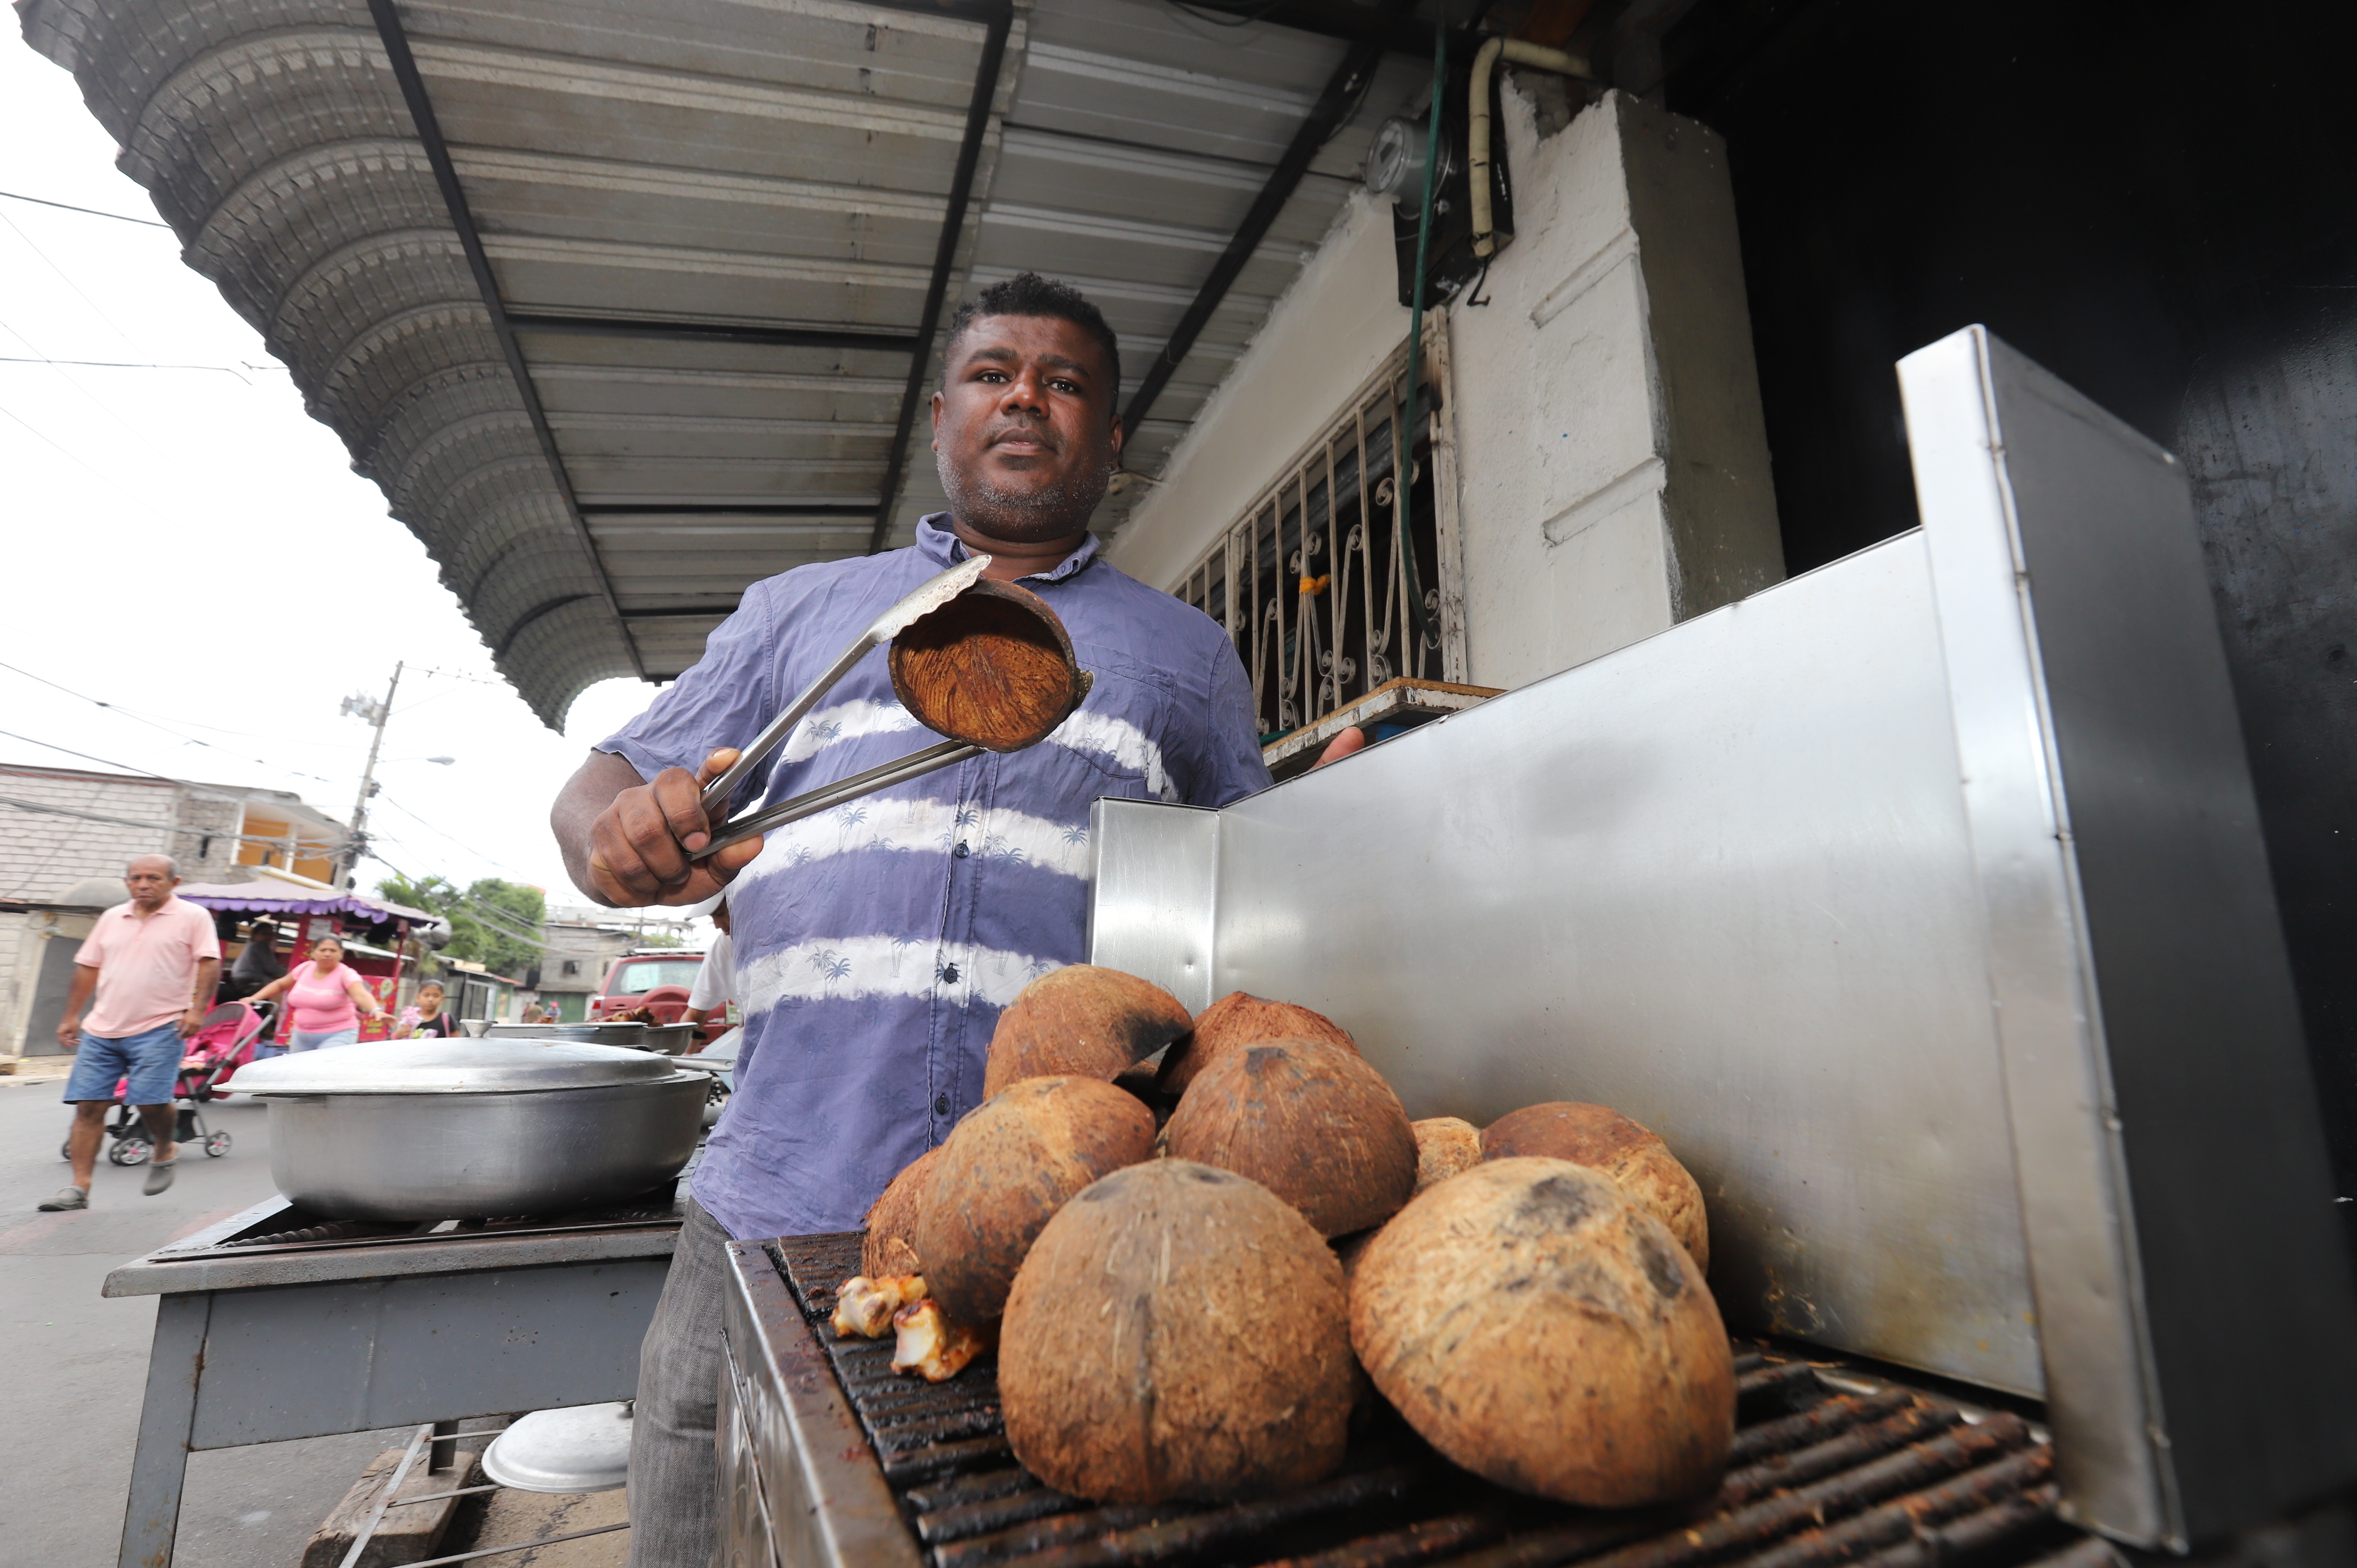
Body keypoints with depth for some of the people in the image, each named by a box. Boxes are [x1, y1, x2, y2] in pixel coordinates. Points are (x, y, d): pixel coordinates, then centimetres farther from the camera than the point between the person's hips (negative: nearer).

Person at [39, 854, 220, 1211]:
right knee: (88, 1105, 2)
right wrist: (71, 1017, 17)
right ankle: (79, 1188, 9)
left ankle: (165, 1152, 17)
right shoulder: (112, 918, 15)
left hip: (159, 1028, -5)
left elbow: (209, 963, -7)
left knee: (151, 1099, -12)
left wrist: (197, 1009, -18)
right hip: (101, 1029, 5)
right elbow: (87, 968, 20)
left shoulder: (193, 917, -1)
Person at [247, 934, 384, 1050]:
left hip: (337, 1036, -6)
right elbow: (280, 984, 23)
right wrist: (254, 998, 14)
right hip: (302, 1036, 6)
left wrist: (376, 1011, -48)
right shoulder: (305, 969, 4)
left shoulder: (346, 975, -13)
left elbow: (361, 996, -30)